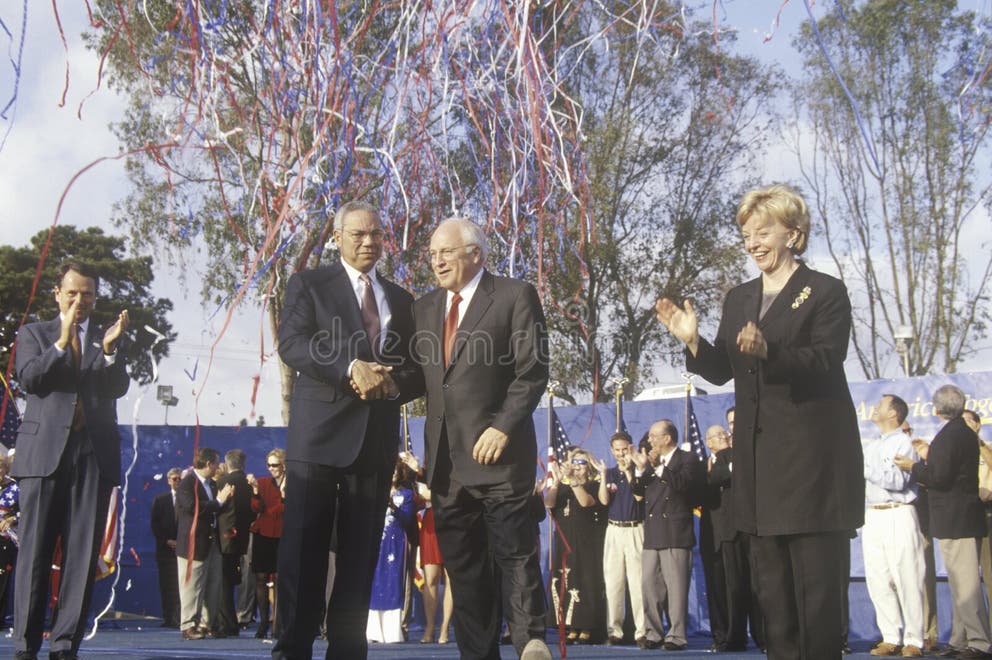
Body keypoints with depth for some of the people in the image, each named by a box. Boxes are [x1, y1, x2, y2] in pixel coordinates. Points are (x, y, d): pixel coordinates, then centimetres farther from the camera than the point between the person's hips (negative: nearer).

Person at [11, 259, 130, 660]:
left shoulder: (109, 339, 16)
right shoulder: (34, 334, 14)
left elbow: (118, 388, 2)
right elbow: (29, 379, -2)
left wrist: (110, 349, -15)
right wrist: (62, 341, -13)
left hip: (95, 453, 1)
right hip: (44, 450, -1)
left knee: (82, 554, -1)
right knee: (35, 551, -1)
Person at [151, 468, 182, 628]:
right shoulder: (160, 500, 11)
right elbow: (155, 524, 6)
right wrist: (166, 541, -6)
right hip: (166, 548, 2)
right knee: (166, 585, 2)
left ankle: (180, 618, -6)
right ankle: (168, 618, 7)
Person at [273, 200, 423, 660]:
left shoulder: (401, 300, 19)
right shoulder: (309, 285, 7)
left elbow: (419, 370, 15)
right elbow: (291, 343, -9)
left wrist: (392, 383, -8)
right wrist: (351, 368, -21)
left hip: (377, 438, 4)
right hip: (319, 432, -4)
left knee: (360, 552, 5)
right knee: (304, 547, -3)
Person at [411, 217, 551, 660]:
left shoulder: (515, 296, 1)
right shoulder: (425, 308, 19)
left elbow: (532, 371, -6)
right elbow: (421, 376, 18)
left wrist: (503, 428, -15)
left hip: (497, 449, -5)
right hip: (445, 456, 6)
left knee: (515, 553, -6)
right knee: (462, 565, 7)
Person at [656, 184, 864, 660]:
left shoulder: (826, 292, -2)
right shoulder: (739, 299, 15)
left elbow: (825, 361, -15)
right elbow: (722, 371, 11)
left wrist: (768, 352, -32)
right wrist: (692, 340, -8)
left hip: (812, 454, -6)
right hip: (759, 457, 6)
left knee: (816, 579, -3)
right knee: (771, 584, 10)